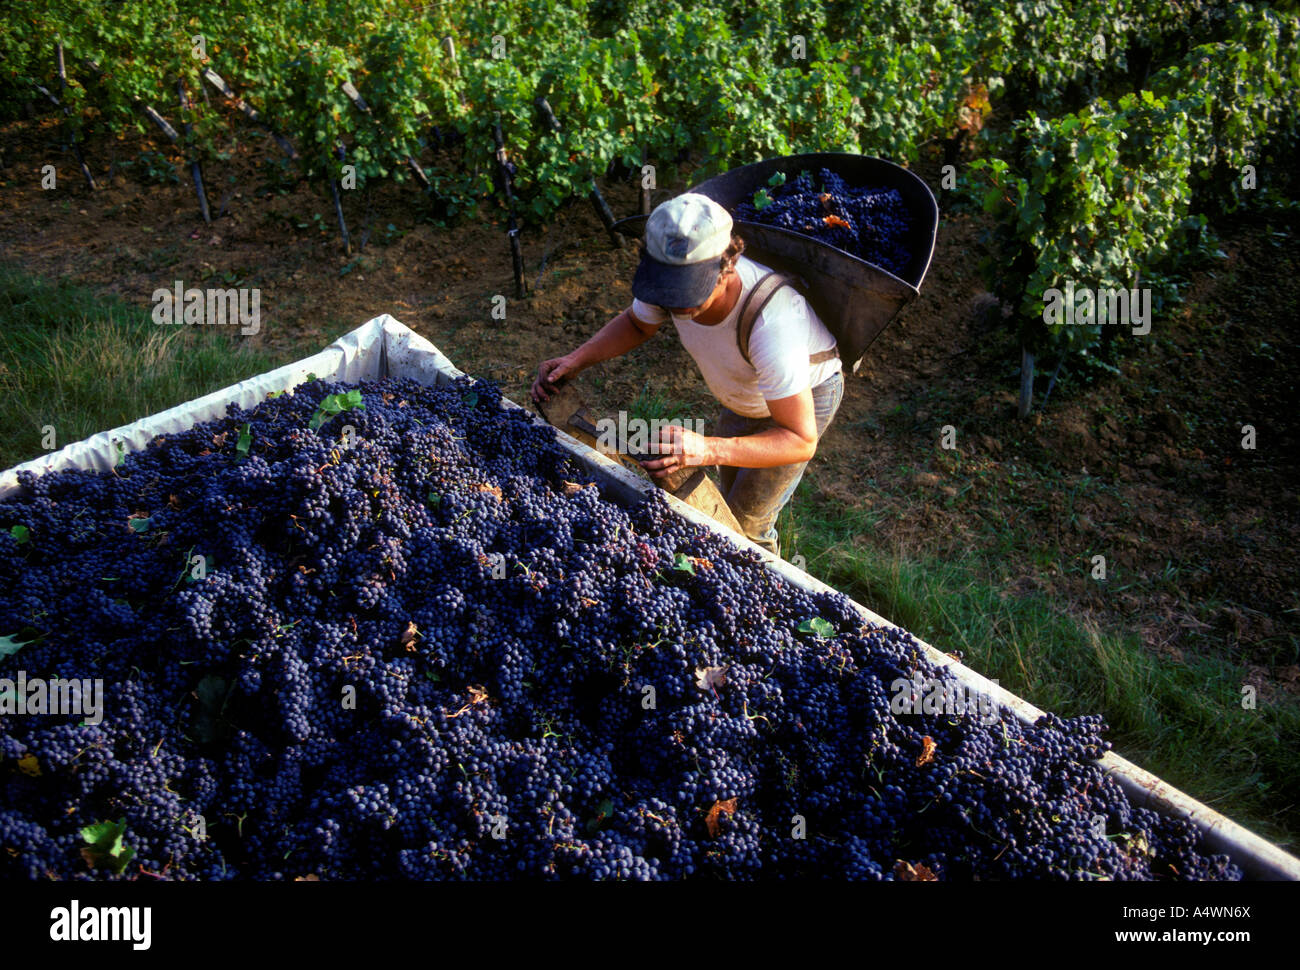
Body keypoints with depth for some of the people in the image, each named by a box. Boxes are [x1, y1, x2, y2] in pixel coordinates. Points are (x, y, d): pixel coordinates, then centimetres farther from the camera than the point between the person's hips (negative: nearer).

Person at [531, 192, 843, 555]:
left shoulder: (771, 321, -48)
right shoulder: (671, 277, -30)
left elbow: (801, 441, -45)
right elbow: (636, 324, -5)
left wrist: (707, 450, -61)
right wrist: (575, 360, -23)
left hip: (807, 396, -6)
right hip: (742, 395, 6)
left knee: (745, 524, 1)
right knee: (729, 488, 26)